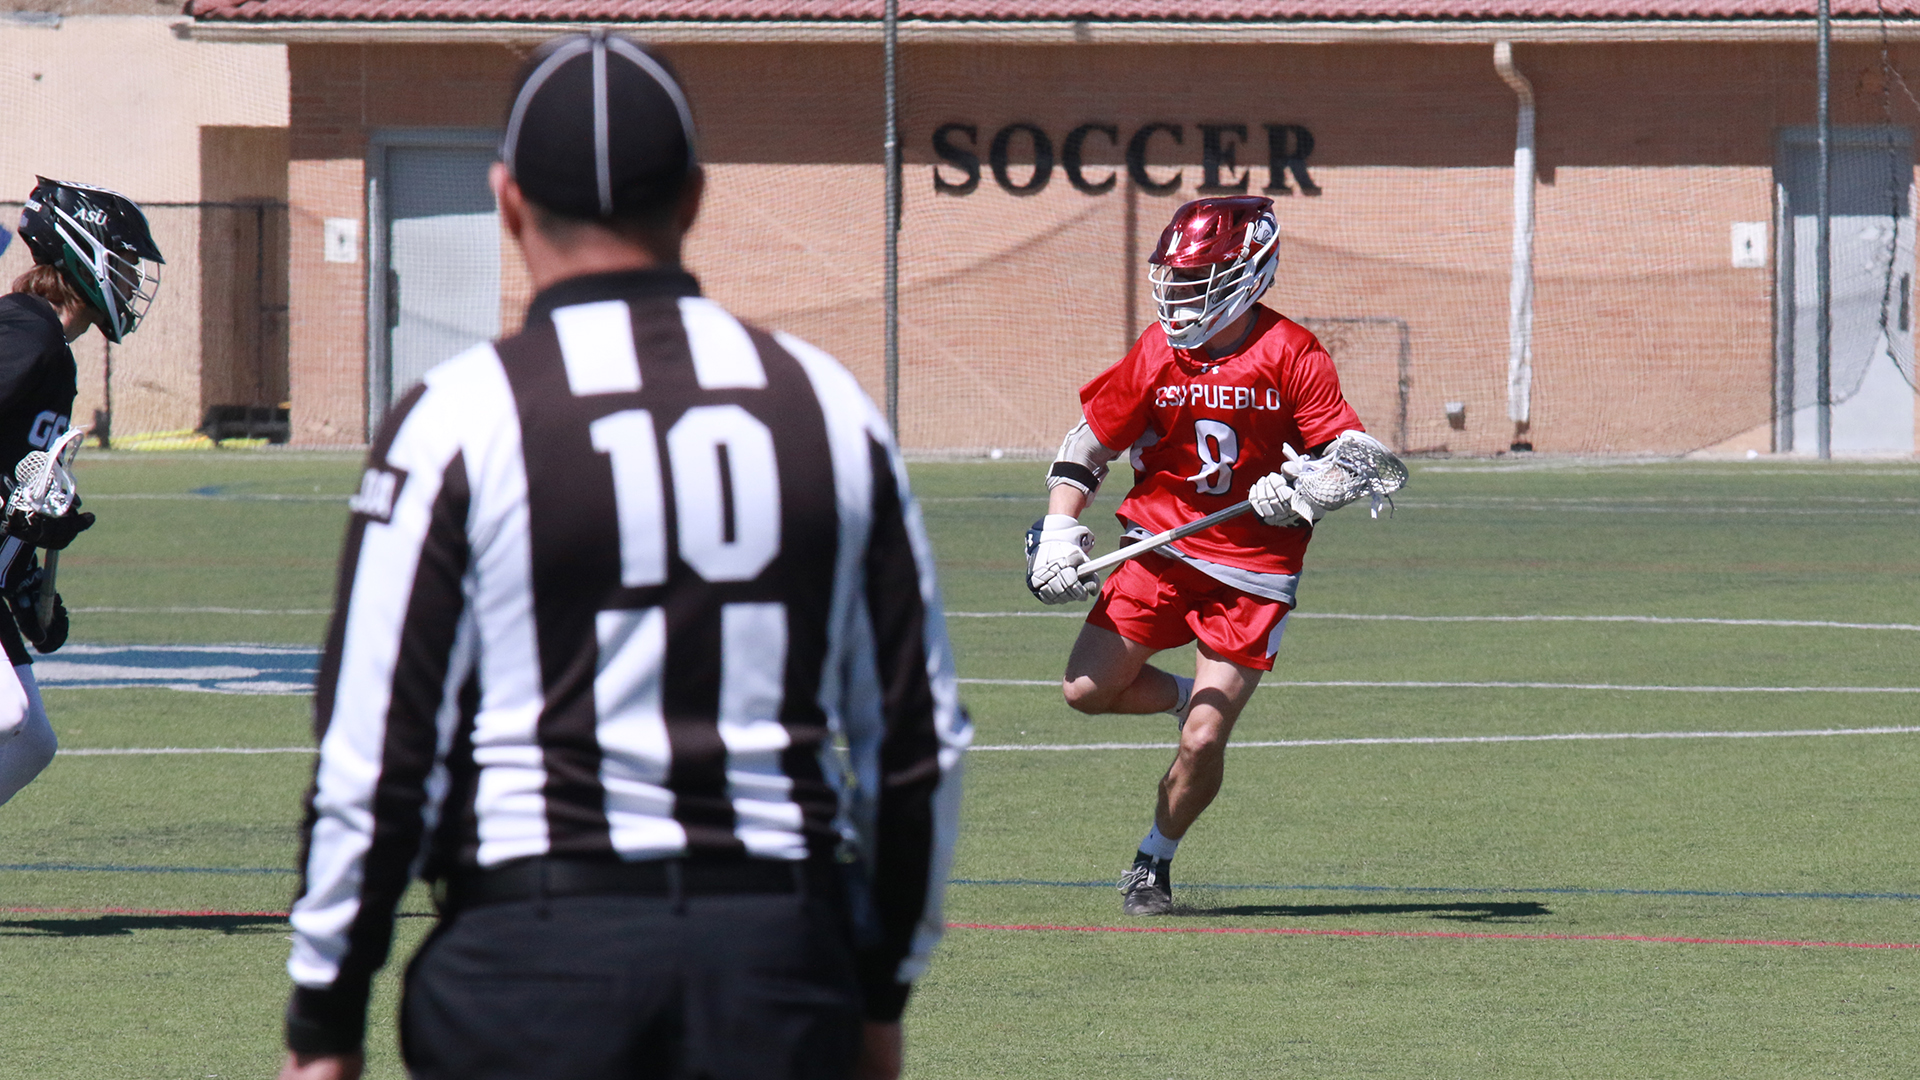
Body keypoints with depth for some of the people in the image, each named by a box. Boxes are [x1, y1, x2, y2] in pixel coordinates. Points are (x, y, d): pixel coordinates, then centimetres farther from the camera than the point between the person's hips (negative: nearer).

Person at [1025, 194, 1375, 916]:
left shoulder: (1291, 355, -11)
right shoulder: (1159, 353, -1)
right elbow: (1088, 442, 8)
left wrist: (1301, 491, -28)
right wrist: (1058, 531, -3)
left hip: (1253, 574, -4)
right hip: (1161, 548, 4)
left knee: (1203, 739, -9)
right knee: (1088, 689, -8)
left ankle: (1155, 861, 16)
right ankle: (1195, 697, 21)